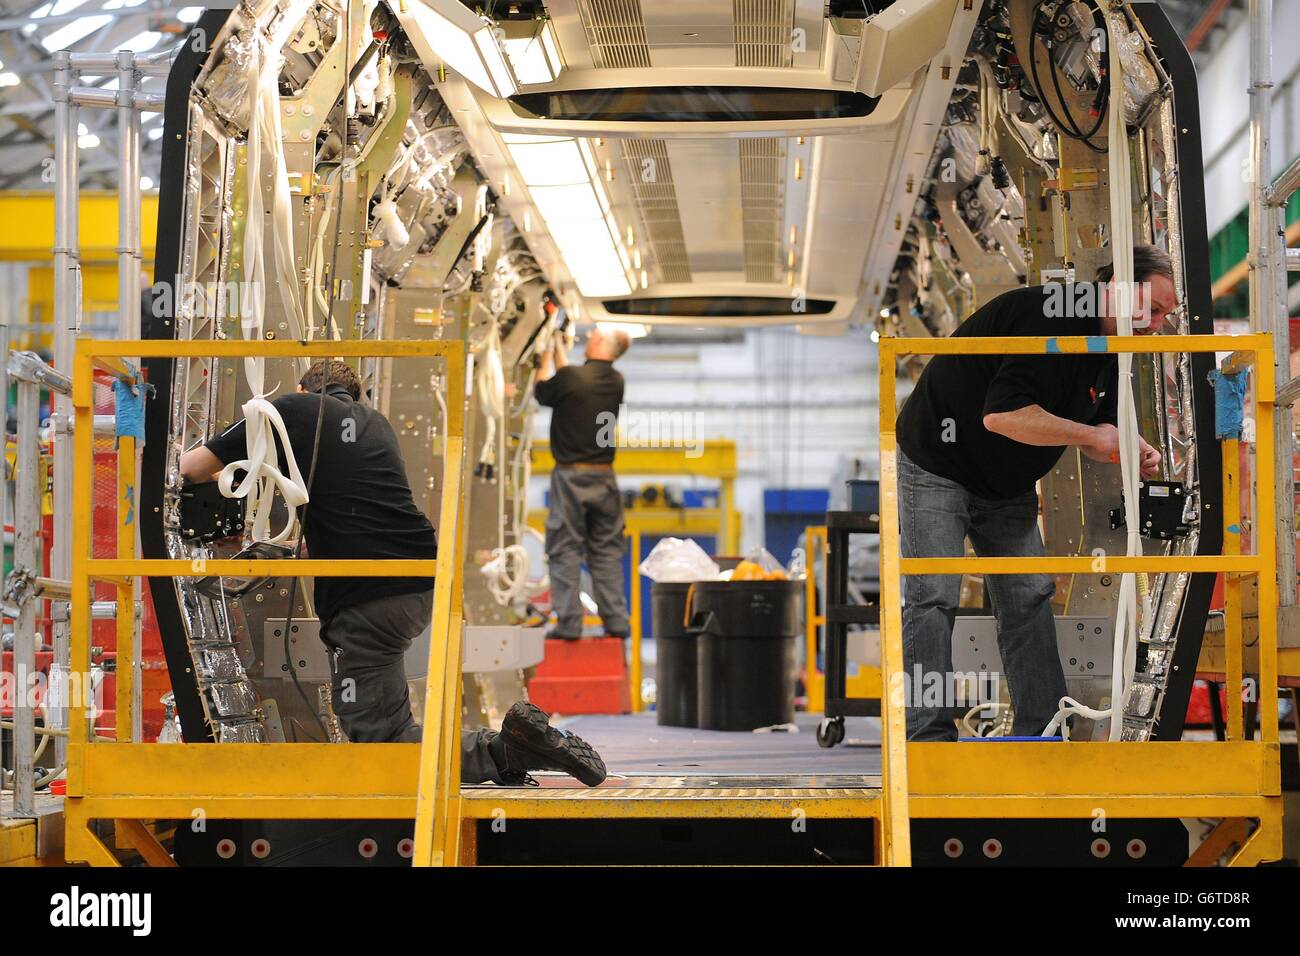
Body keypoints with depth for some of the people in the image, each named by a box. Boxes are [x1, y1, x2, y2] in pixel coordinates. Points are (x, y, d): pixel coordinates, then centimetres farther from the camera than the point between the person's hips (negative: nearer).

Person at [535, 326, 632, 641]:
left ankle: (568, 623, -4)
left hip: (570, 476, -5)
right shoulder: (616, 382, 4)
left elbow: (541, 391, 5)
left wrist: (549, 353, 17)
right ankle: (615, 622, 7)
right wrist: (559, 347, 30)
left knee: (565, 550, 0)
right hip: (605, 477, 5)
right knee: (607, 551, 10)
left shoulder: (570, 378, -14)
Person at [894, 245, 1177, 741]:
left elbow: (1097, 429, 12)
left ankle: (1041, 731, 6)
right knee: (933, 597, -12)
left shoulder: (1110, 349, 2)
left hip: (1008, 485, 9)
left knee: (1029, 598, 4)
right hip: (936, 463, -9)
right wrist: (1092, 436, -27)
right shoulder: (1047, 318, -28)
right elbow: (1002, 415, -36)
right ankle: (927, 736, -11)